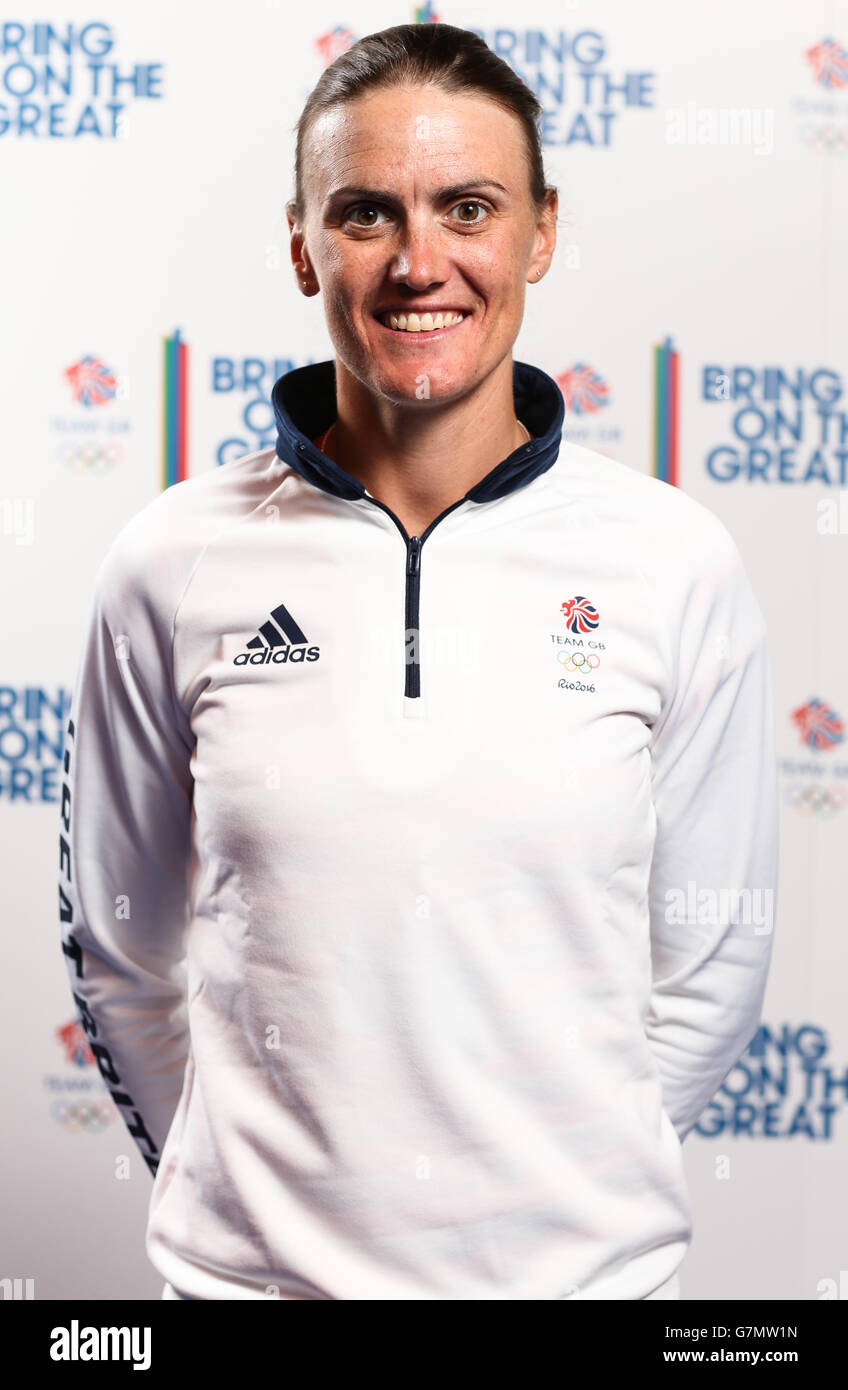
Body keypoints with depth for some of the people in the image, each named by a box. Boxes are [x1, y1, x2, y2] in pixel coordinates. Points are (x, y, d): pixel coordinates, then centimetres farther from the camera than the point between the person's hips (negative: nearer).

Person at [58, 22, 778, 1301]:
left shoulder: (674, 562, -7)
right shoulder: (174, 566, -6)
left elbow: (712, 960, 1)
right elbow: (122, 951, 4)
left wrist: (568, 1181, 2)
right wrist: (257, 1182, 6)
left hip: (582, 1260, 0)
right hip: (254, 1261, 0)